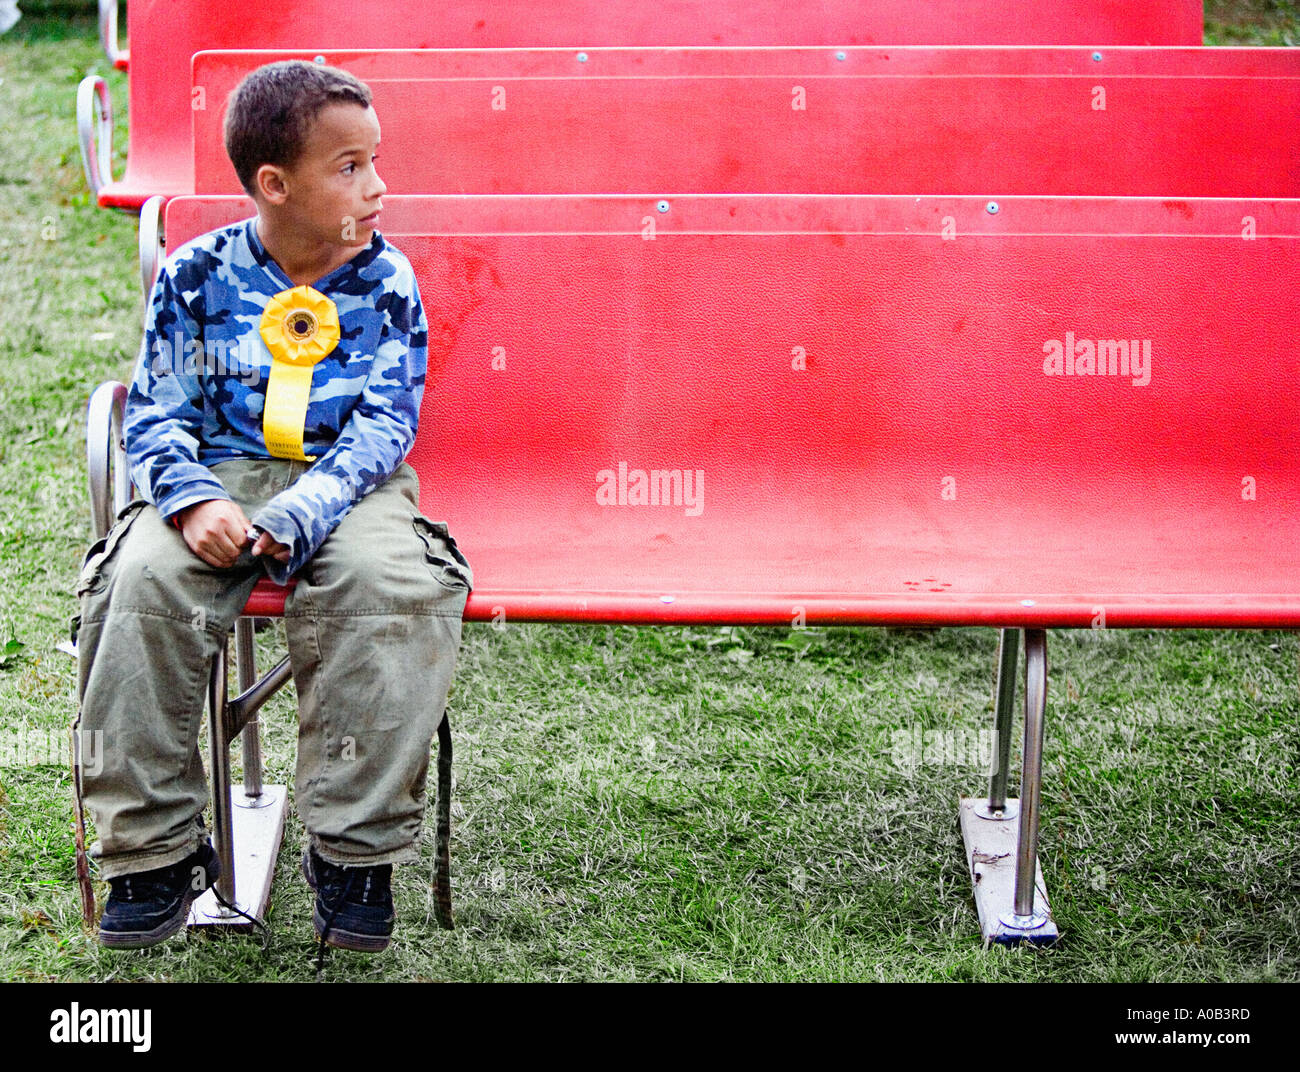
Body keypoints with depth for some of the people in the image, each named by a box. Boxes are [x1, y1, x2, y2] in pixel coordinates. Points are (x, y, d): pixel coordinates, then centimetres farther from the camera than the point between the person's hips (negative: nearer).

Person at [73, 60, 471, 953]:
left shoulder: (385, 281, -2)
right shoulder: (196, 275, -1)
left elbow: (383, 429, -7)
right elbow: (158, 414, 2)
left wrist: (293, 518, -23)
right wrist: (193, 501, -21)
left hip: (348, 484, 0)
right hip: (221, 477, 1)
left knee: (393, 584, -32)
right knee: (143, 580, -28)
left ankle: (357, 852, -19)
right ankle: (157, 849, -14)